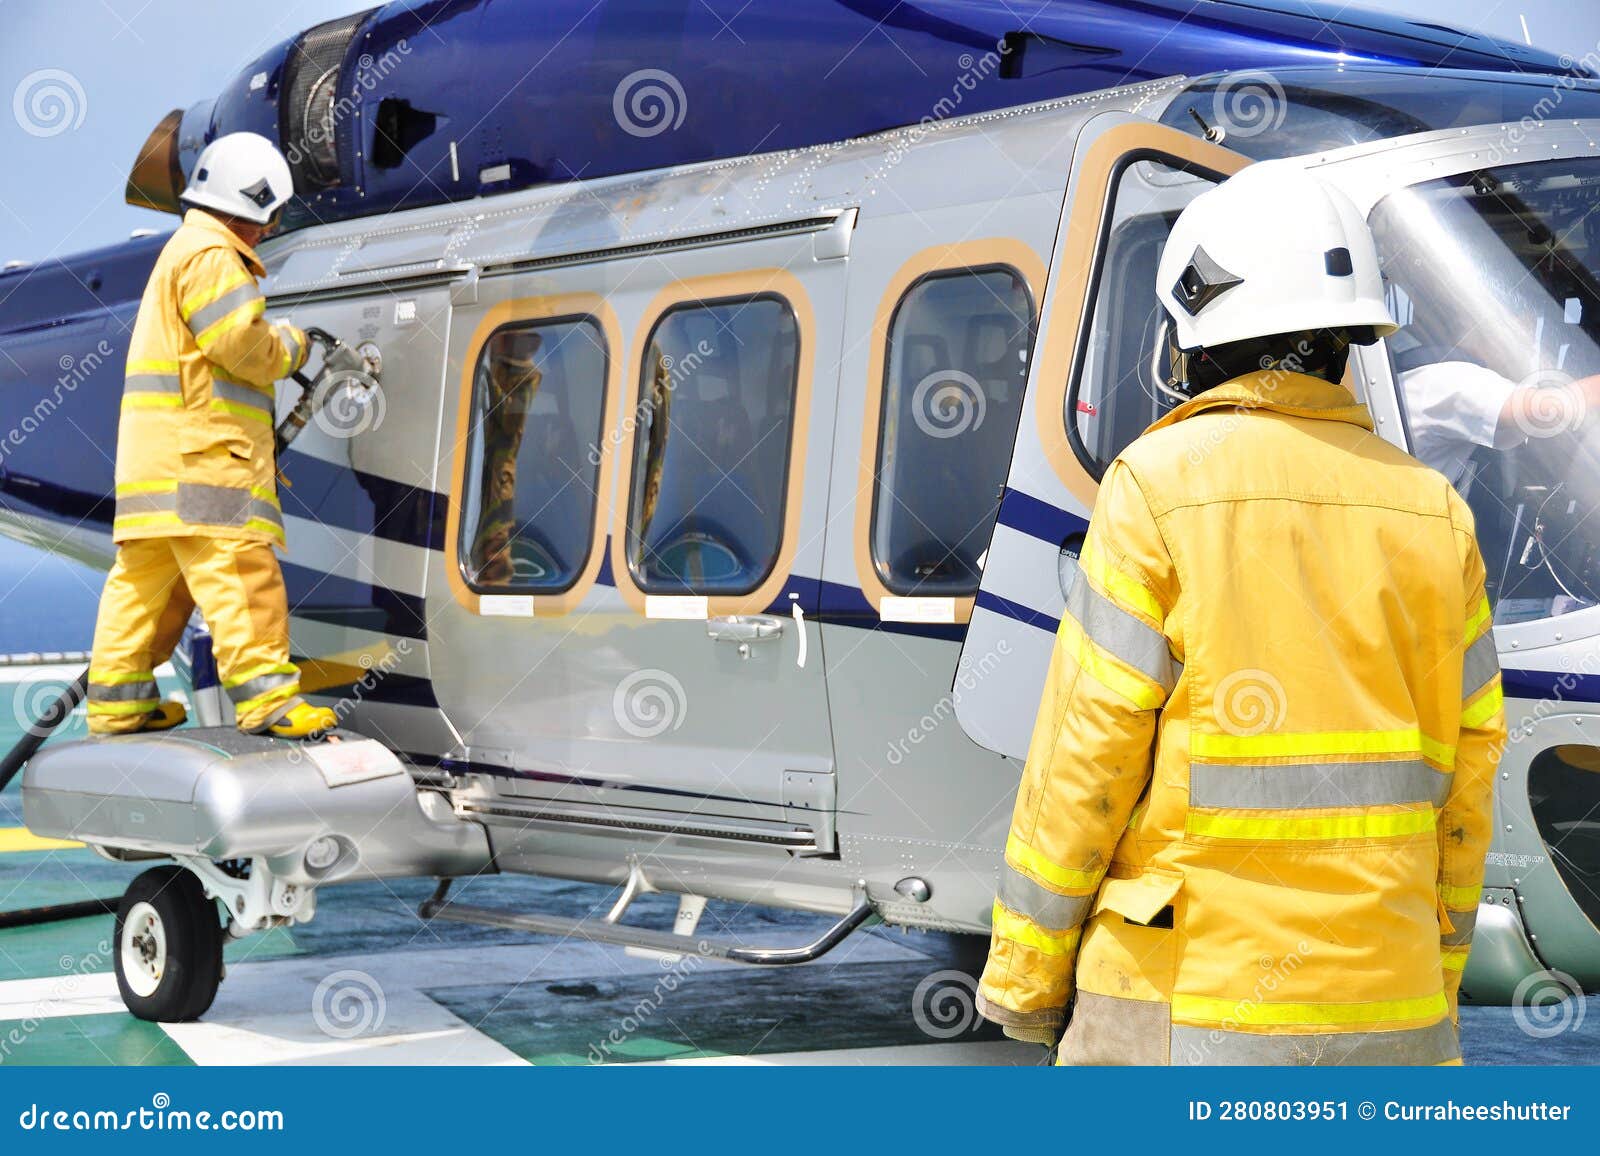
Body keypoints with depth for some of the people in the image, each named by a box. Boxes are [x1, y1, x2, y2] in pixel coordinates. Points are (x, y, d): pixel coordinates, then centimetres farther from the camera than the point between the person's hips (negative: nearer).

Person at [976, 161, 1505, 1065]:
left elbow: (1086, 753, -9)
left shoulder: (1160, 486, -8)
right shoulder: (1434, 510, 6)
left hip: (1189, 1003, -4)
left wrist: (1022, 969, 0)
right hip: (1386, 1010, 5)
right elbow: (1467, 770, 8)